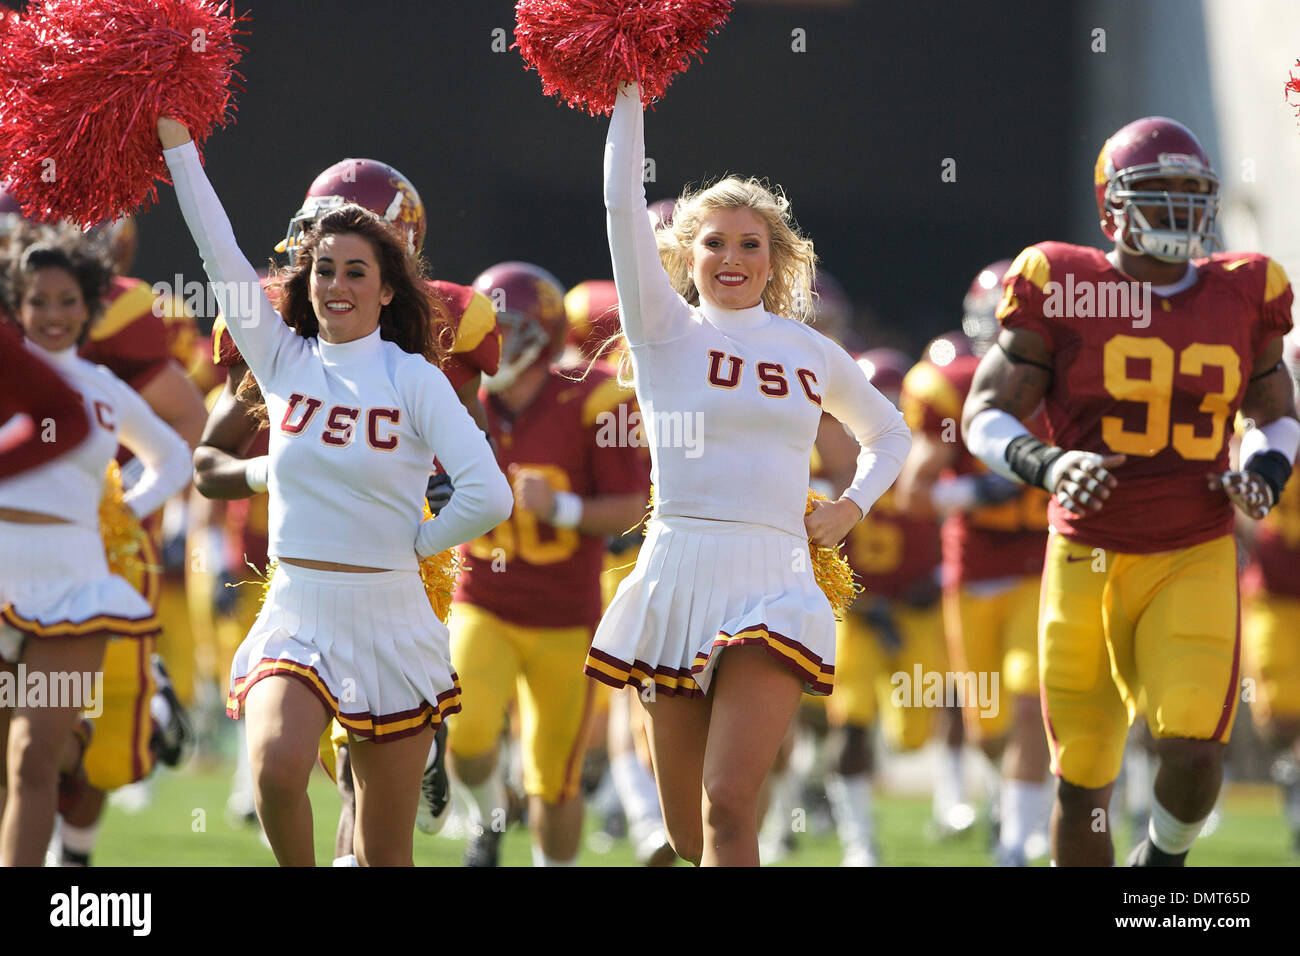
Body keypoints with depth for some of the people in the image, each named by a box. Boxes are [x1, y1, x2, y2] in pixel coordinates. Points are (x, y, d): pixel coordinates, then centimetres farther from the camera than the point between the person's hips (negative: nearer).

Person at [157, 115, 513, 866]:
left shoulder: (414, 379, -3)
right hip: (295, 615, 2)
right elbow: (219, 250, 1)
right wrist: (176, 139, -3)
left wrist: (416, 543, -2)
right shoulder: (284, 361, 6)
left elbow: (488, 495, -12)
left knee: (385, 854, 2)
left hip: (390, 623, -1)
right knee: (276, 767, -27)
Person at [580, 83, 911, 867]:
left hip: (775, 587, 0)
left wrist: (852, 507, 13)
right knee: (689, 832, 6)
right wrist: (629, 96, -6)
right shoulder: (667, 331, 5)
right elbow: (624, 205, -6)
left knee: (729, 809, -16)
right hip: (679, 574, 0)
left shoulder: (809, 351, 12)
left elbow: (889, 433, 29)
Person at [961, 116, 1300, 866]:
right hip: (1090, 560, -1)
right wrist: (1045, 463, -19)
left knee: (1194, 753, -16)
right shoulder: (1063, 290, -3)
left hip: (1196, 561, 1)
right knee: (1082, 783, 3)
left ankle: (1165, 856, 16)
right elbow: (986, 415, 0)